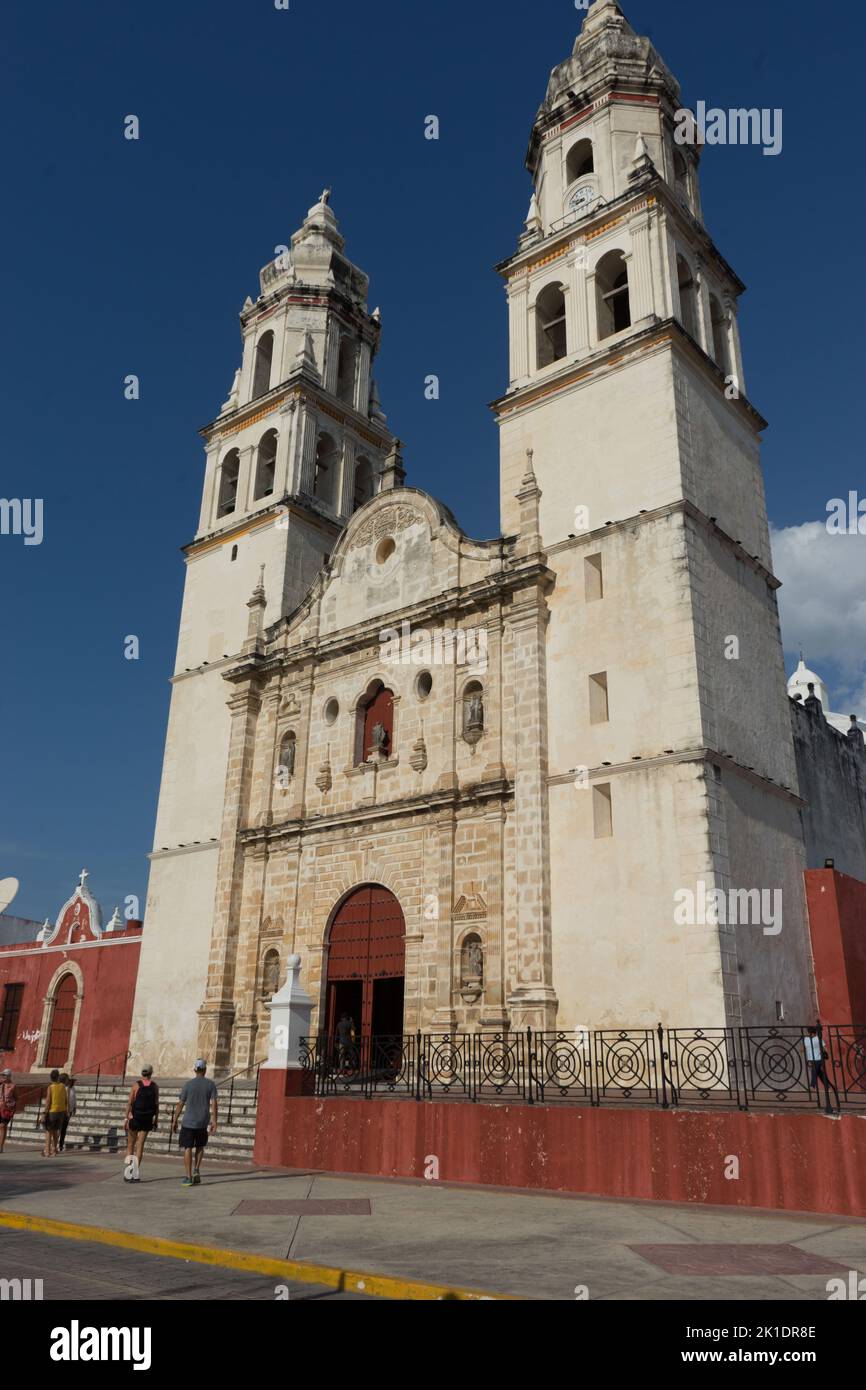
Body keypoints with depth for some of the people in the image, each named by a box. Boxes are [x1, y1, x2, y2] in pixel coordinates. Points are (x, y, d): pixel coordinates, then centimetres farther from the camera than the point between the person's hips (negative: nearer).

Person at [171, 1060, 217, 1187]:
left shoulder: (189, 1084, -2)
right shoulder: (210, 1084, 1)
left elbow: (180, 1104, -1)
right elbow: (213, 1103, -5)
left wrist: (174, 1121, 7)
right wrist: (214, 1121, -3)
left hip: (188, 1122, -2)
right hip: (203, 1123, 2)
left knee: (188, 1149, 5)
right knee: (200, 1146, 22)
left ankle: (188, 1177, 4)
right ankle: (196, 1171, 9)